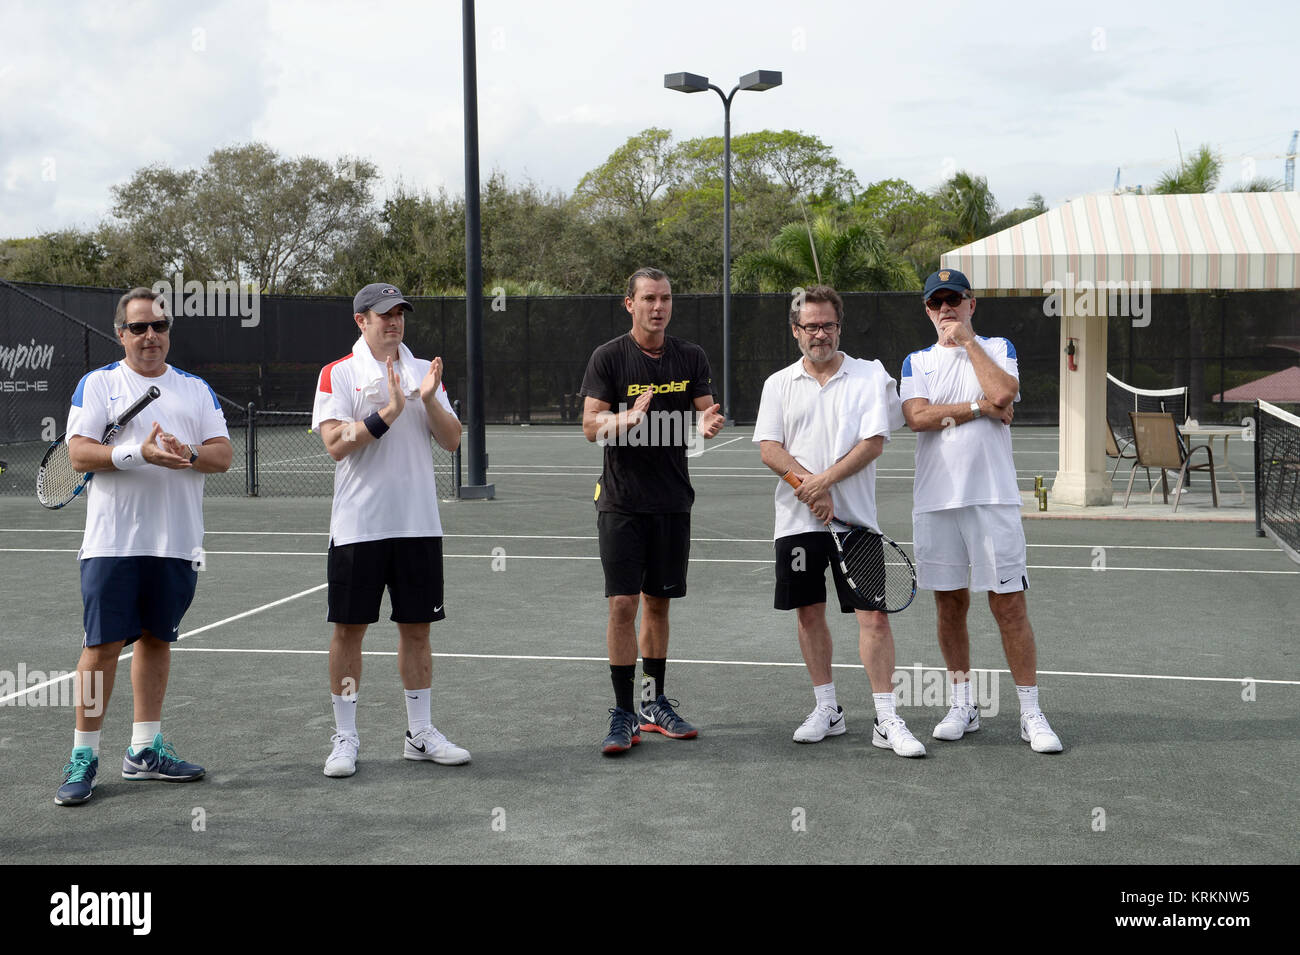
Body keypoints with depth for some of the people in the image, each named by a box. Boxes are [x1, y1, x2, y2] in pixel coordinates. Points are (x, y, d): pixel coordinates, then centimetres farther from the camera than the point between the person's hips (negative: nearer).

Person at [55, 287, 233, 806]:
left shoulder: (196, 389, 13)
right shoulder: (97, 384, 3)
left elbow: (223, 453, 6)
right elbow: (78, 452, -7)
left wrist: (189, 454, -15)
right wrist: (137, 454, -21)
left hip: (177, 543, 4)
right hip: (112, 542, -3)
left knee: (155, 639, 10)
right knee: (103, 644, -5)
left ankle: (144, 749, 19)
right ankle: (83, 757, 3)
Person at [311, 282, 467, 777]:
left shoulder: (423, 370, 11)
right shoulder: (337, 374, -1)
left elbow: (452, 440, 5)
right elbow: (335, 443, -13)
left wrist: (429, 402, -12)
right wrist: (388, 412, -20)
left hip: (418, 523, 4)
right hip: (358, 526, -3)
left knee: (416, 627, 9)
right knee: (349, 628, 1)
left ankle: (420, 733, 19)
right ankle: (345, 739, 11)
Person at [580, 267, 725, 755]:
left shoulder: (691, 357, 6)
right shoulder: (609, 357, -4)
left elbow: (705, 412, 4)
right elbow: (591, 426, -8)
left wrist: (707, 424, -20)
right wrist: (629, 417, -29)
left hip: (672, 500, 4)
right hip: (621, 503, -3)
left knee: (658, 602, 12)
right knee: (623, 604, -8)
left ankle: (654, 704, 24)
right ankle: (623, 715, -1)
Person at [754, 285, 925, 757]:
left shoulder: (871, 376, 2)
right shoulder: (779, 384, 9)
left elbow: (874, 442, -8)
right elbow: (769, 448, 0)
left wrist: (824, 480, -17)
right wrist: (811, 487, -14)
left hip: (855, 519, -3)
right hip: (798, 521, 3)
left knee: (873, 615, -6)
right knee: (809, 613, 9)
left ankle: (886, 720, -1)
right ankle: (827, 709, 22)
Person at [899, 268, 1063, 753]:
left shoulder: (997, 348, 9)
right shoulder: (916, 362, 12)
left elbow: (1002, 394, -13)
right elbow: (917, 416, -6)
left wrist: (968, 341, -4)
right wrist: (980, 408, -10)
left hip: (992, 498, -2)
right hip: (934, 500, 2)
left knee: (1009, 604, -5)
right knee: (949, 604, 8)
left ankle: (1030, 713, 1)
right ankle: (963, 704, 21)